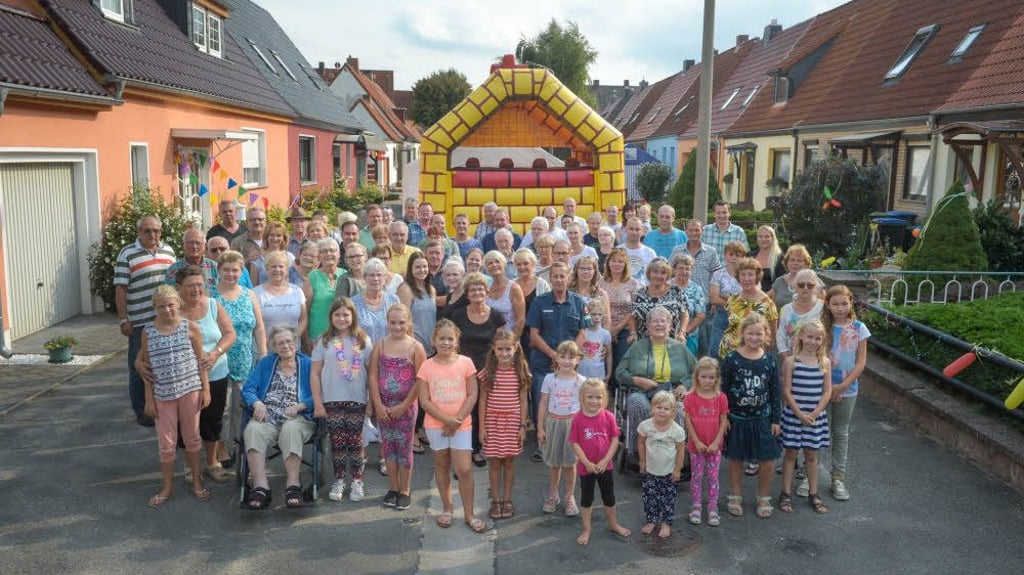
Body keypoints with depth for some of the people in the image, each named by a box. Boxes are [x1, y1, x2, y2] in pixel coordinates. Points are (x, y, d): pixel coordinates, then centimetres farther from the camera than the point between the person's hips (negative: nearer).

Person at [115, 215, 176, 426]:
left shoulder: (168, 251, 10)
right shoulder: (127, 254, -5)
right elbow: (120, 290, -7)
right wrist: (123, 320, -11)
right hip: (140, 322, -5)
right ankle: (141, 412, 16)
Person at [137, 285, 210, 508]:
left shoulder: (190, 327, -5)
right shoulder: (148, 332, -2)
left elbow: (200, 360, 0)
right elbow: (147, 367, 2)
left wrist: (206, 389, -2)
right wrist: (149, 399, 1)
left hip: (190, 390, -1)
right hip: (163, 394, 1)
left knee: (192, 438, 11)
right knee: (166, 443, 9)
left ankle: (196, 481, 27)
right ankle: (167, 487, 25)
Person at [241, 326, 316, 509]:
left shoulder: (307, 364, 12)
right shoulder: (265, 363, 21)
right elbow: (248, 389, 11)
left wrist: (299, 406, -14)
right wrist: (257, 403, -9)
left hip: (297, 419, -2)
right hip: (267, 417, 2)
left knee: (291, 429, -38)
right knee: (253, 430, -33)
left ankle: (293, 485, -40)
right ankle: (260, 487, -41)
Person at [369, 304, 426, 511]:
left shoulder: (415, 347, -7)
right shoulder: (379, 345, 1)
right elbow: (373, 377, -1)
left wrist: (403, 406, -11)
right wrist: (378, 405, -8)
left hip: (406, 405, -3)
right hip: (383, 405, 3)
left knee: (404, 447, 5)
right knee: (388, 446, 11)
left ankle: (405, 491, 18)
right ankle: (393, 488, 24)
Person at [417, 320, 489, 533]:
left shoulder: (466, 363, -5)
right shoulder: (427, 366, -4)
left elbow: (472, 396, -4)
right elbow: (424, 401, -6)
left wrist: (457, 420, -12)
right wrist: (446, 419, -14)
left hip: (461, 424, -1)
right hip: (435, 425, 1)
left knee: (464, 469, -3)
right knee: (442, 466, 14)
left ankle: (469, 514, 10)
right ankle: (447, 508, 30)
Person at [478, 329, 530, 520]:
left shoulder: (520, 372, -3)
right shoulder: (488, 372, -5)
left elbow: (523, 401, 1)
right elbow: (483, 401, 0)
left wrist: (522, 425, -1)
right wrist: (482, 427, -2)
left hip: (513, 421, 0)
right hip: (492, 421, 0)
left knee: (509, 461, 8)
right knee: (494, 461, 7)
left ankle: (507, 500, 22)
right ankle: (496, 501, 20)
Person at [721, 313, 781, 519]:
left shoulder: (769, 361, -2)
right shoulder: (731, 360, -9)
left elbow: (775, 392, 3)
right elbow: (723, 390, -5)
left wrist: (775, 420, 2)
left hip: (762, 419, 2)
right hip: (737, 419, -1)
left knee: (767, 460, 5)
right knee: (735, 459, 11)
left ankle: (763, 498, 26)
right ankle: (735, 498, 28)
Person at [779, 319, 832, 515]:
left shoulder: (825, 363, 0)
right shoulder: (791, 361, -9)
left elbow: (827, 392, -1)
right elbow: (787, 391, -10)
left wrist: (814, 414, -11)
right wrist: (800, 414, -14)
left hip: (816, 416, 2)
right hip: (793, 415, -2)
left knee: (811, 455, 13)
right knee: (791, 453, 6)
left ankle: (813, 495, 24)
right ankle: (786, 494, 14)